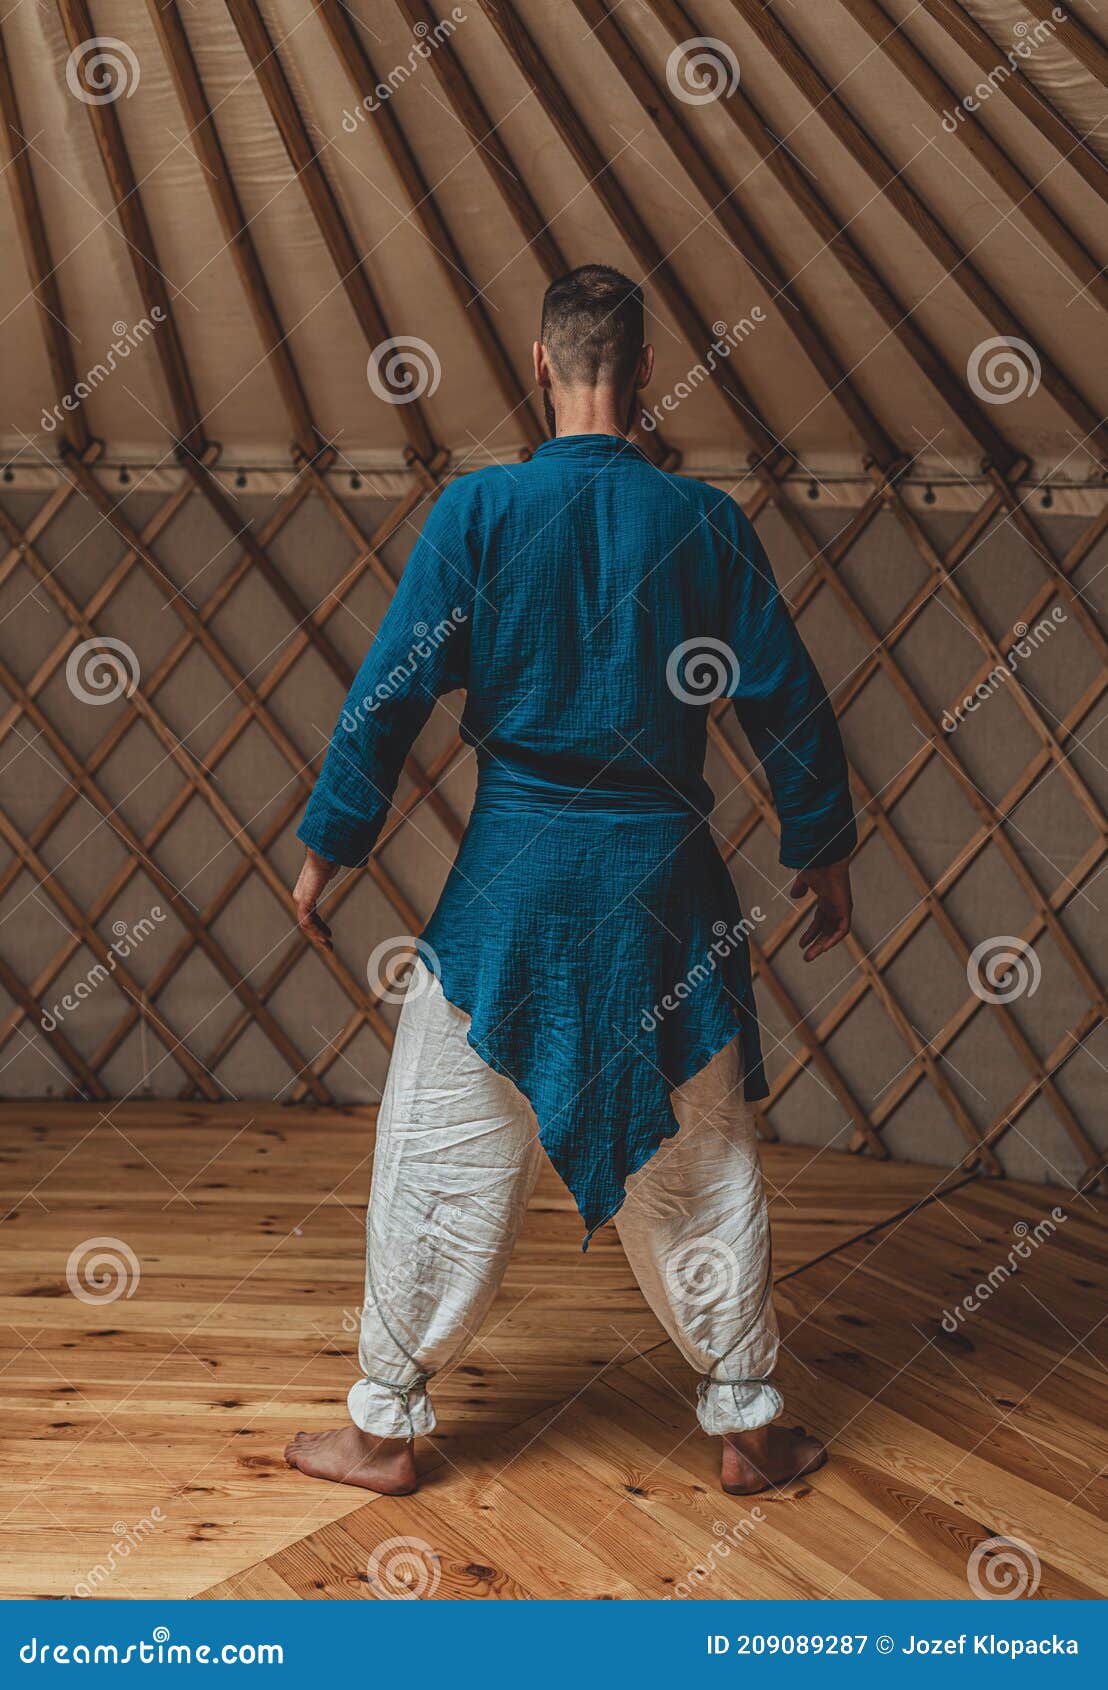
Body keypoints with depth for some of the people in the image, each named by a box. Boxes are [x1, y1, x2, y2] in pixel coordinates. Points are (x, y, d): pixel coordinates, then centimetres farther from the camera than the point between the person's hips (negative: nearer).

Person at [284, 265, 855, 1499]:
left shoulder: (478, 510, -8)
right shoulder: (705, 521, -2)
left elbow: (388, 695, -7)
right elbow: (787, 703, 3)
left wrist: (325, 847, 4)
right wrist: (822, 852, 16)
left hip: (514, 870, -2)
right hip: (664, 879, 2)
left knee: (443, 1160, 10)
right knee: (702, 1166, 15)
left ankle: (384, 1429, 20)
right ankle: (748, 1426, 25)